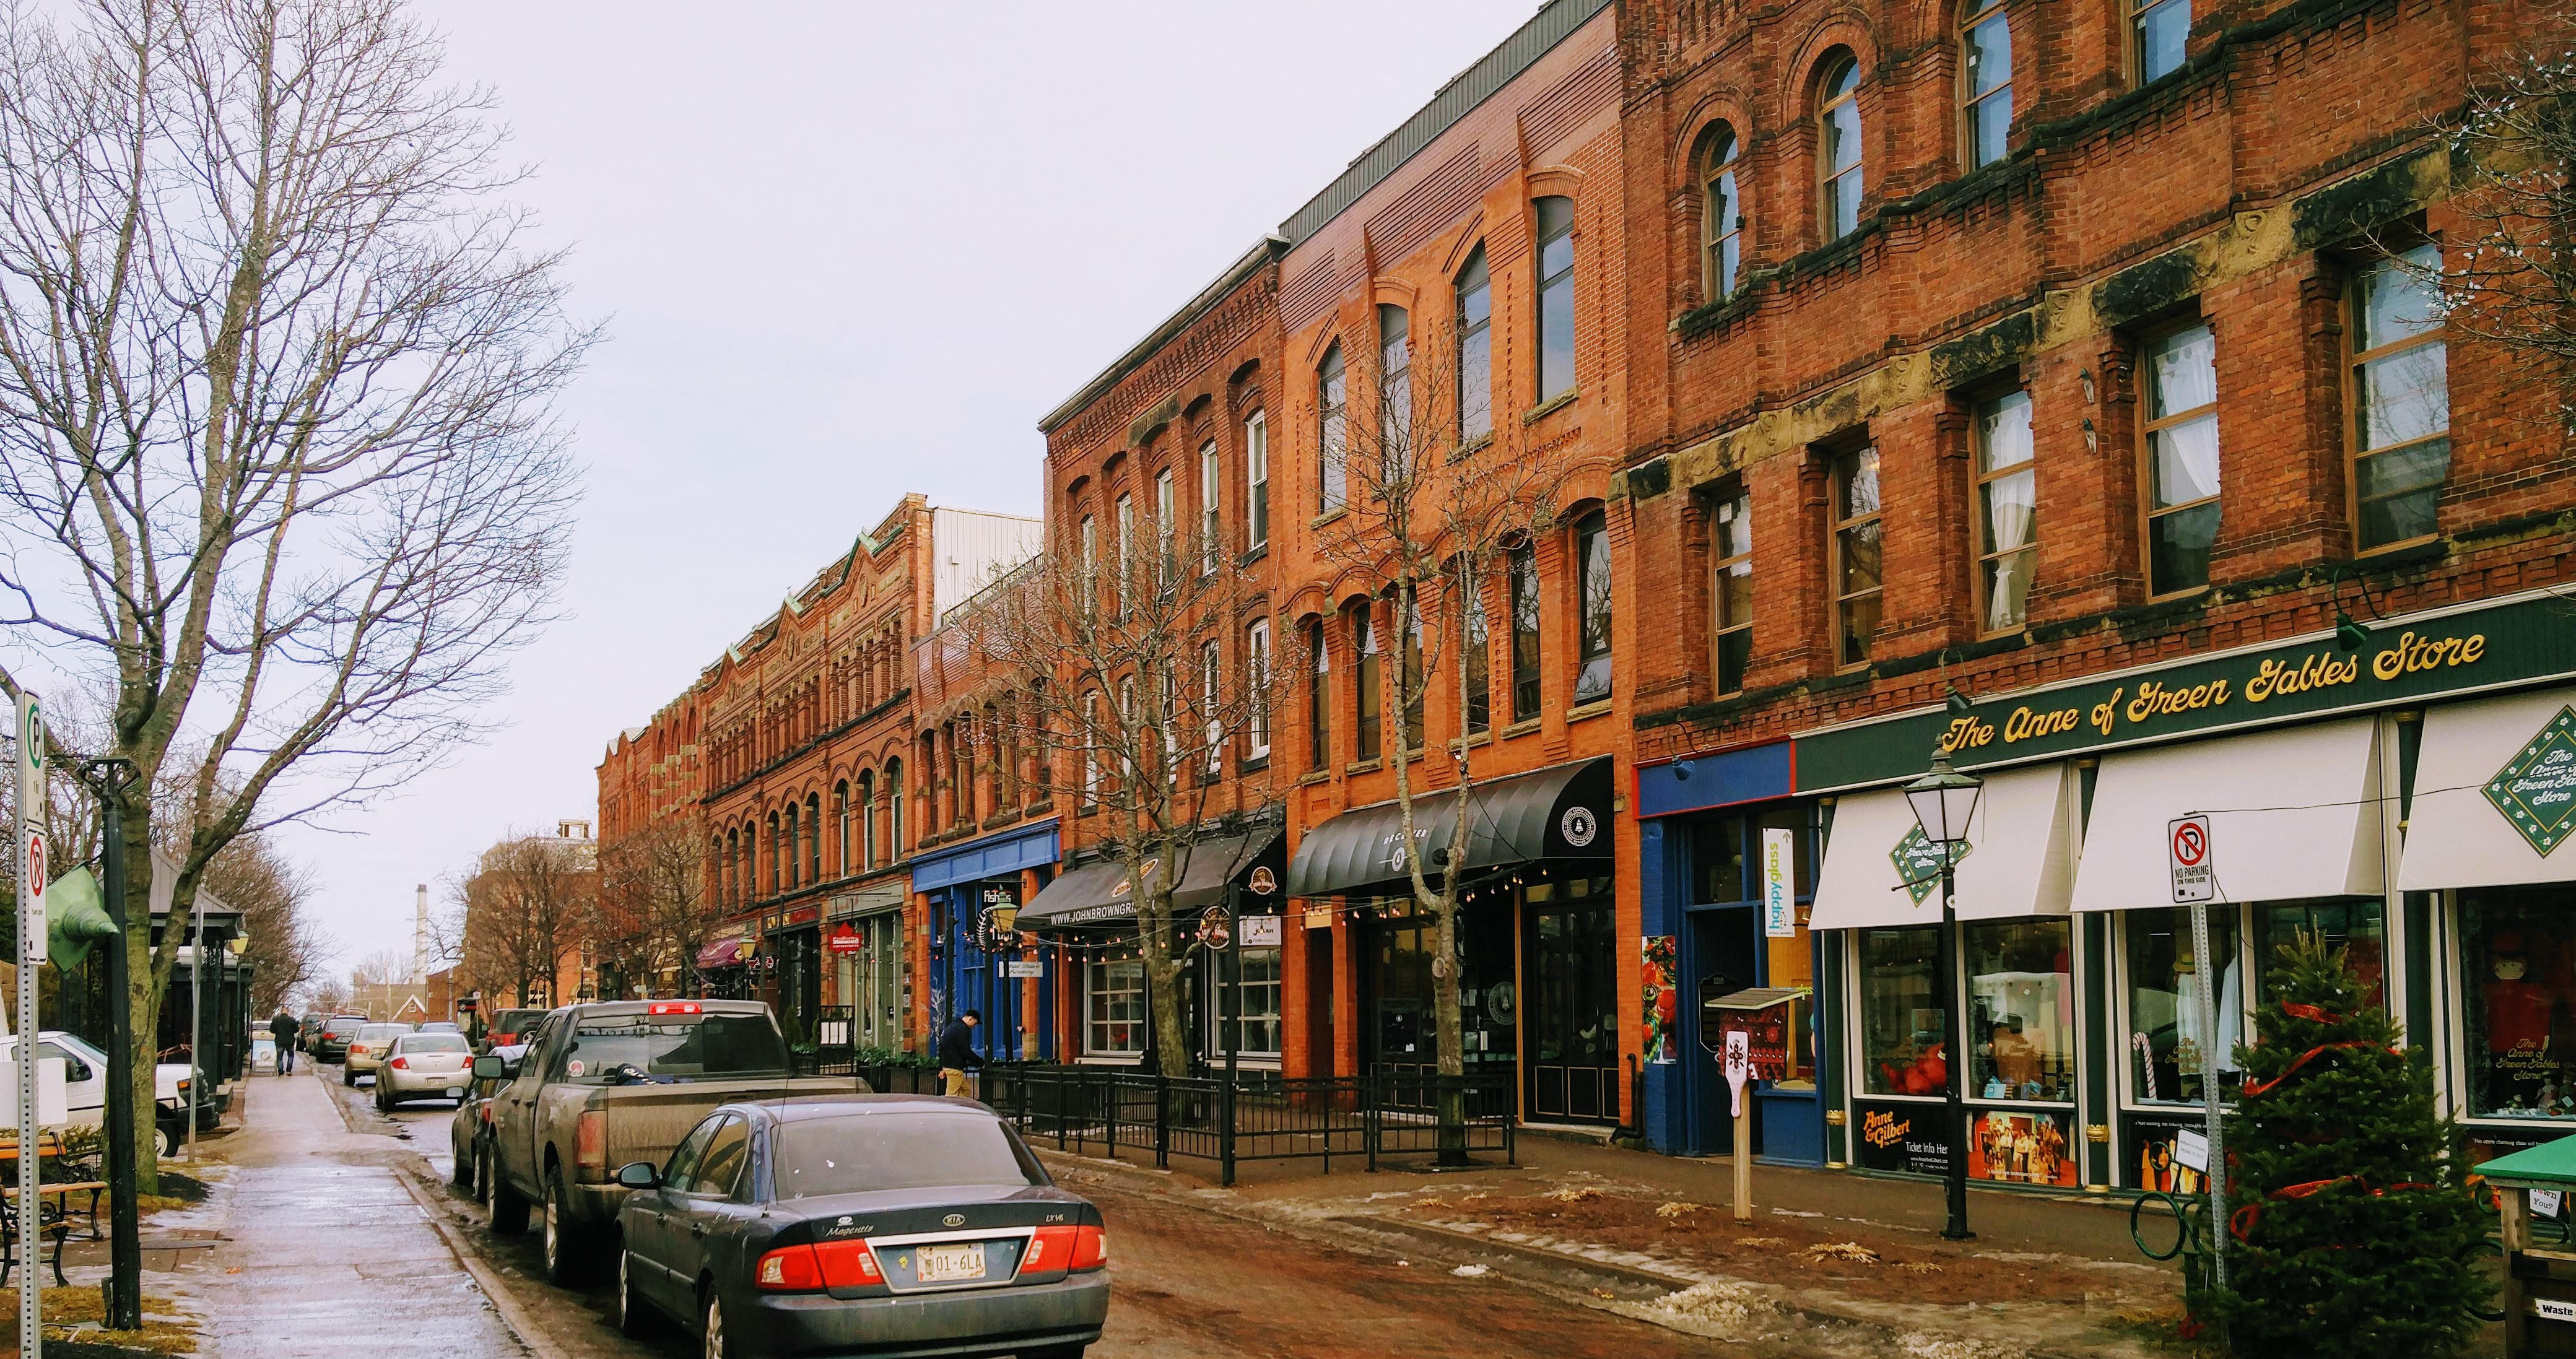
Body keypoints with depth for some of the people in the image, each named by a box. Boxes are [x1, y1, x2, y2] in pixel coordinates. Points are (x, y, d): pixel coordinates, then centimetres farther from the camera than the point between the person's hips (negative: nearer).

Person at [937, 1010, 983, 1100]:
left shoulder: (953, 1026, 19)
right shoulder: (962, 1029, -14)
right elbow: (966, 1051, -18)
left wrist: (943, 1068, 27)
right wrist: (981, 1062, -8)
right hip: (954, 1067, -11)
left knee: (966, 1091, 14)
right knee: (952, 1095, -8)